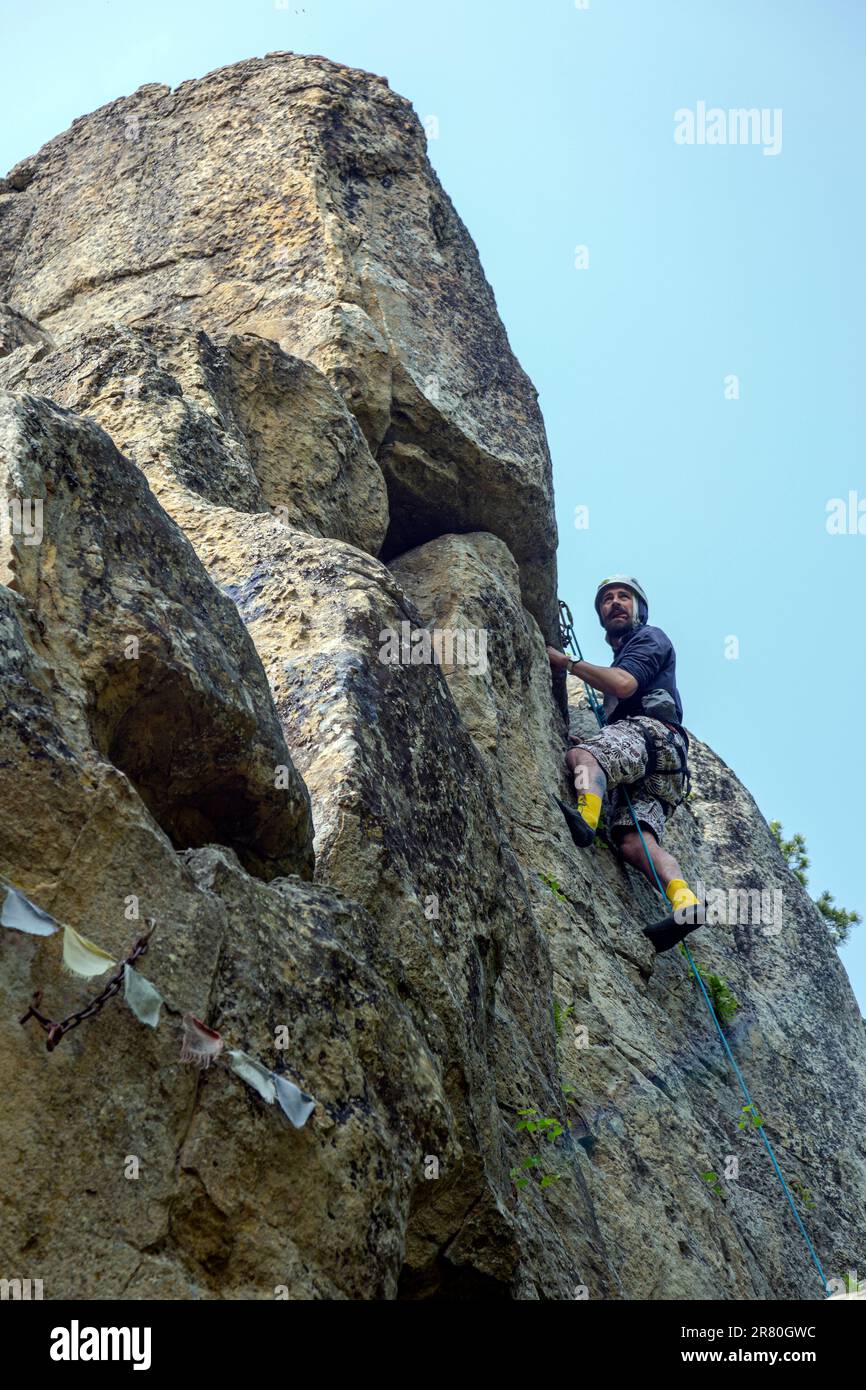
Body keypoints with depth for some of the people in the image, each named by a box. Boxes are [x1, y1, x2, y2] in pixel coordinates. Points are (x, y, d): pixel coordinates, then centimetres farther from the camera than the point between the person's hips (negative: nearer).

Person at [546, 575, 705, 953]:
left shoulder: (651, 636, 17)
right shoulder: (620, 662, 44)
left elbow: (624, 684, -4)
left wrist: (568, 662, 4)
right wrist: (589, 740, 24)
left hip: (648, 732, -8)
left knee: (579, 755, -35)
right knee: (633, 840, -20)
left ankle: (585, 817, -66)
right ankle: (685, 900, -42)